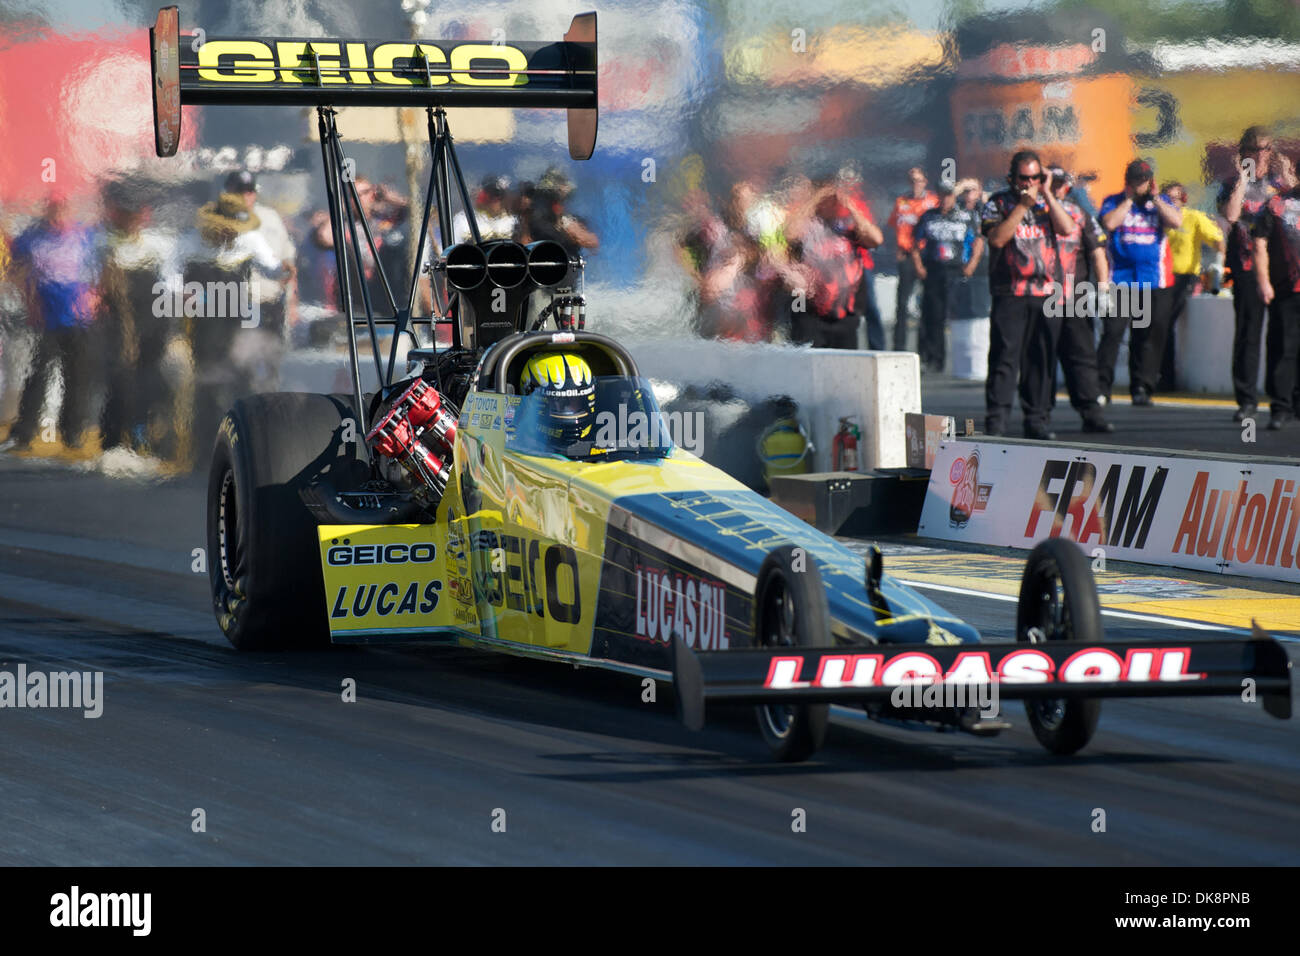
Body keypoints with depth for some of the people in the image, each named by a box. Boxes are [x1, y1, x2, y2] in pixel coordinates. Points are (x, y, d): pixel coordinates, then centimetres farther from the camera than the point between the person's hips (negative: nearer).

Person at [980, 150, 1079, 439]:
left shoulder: (1048, 202, 14)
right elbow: (997, 238, -11)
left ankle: (1037, 420, 11)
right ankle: (996, 419, -10)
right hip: (1010, 293, -4)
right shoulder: (998, 203, 5)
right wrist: (1023, 205, -11)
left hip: (1047, 293, 4)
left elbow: (1067, 229, -2)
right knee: (1004, 356, -10)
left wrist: (1047, 195, -2)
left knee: (1042, 360, 5)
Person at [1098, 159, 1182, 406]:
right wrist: (1129, 200, -4)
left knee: (1150, 337, -1)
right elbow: (1109, 223, -11)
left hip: (1156, 282, 2)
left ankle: (1141, 388, 5)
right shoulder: (1114, 202, 9)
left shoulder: (1161, 202, 13)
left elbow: (1177, 222, -5)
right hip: (1120, 279, -2)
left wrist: (1154, 197, -2)